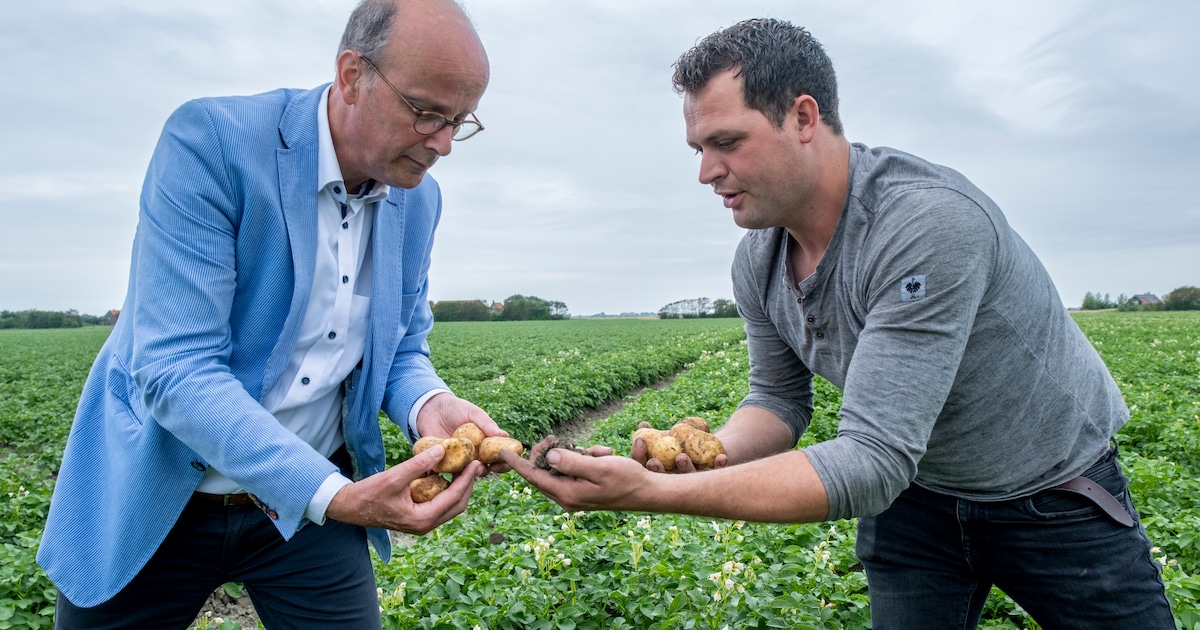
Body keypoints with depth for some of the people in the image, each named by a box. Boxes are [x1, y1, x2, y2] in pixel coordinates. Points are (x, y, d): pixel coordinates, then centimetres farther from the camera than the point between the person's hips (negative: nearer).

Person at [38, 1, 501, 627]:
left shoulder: (418, 199, -4)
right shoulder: (210, 138, -21)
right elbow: (175, 368, -27)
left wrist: (429, 404, -18)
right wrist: (334, 496, -36)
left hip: (309, 493, 4)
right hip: (158, 499, -3)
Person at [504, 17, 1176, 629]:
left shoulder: (931, 223, -37)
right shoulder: (757, 262, -13)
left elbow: (874, 462, -40)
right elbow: (780, 401, -2)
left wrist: (647, 493, -46)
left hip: (1054, 493, -4)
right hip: (916, 496, 5)